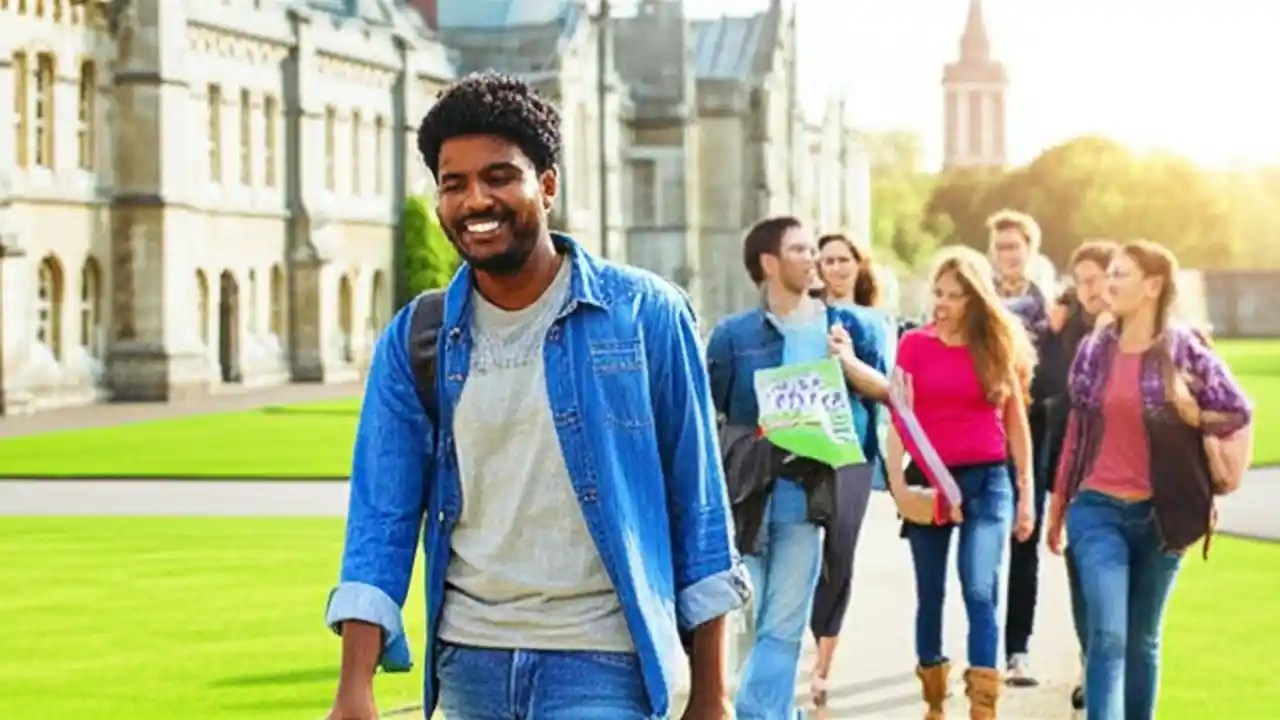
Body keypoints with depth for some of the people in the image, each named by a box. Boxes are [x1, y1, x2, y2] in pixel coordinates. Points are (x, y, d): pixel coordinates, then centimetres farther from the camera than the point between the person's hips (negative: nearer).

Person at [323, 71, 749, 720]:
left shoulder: (645, 315, -3)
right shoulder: (414, 342, 4)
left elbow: (697, 509, 0)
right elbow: (381, 519, 1)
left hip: (598, 666, -3)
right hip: (466, 666, 4)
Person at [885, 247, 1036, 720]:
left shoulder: (1000, 346, 4)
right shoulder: (914, 344, 2)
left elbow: (1016, 423, 9)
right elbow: (899, 418, -1)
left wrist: (1026, 493, 7)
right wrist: (895, 479, -14)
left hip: (987, 480, -1)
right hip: (928, 481, 1)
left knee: (980, 593, -13)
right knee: (930, 596, 9)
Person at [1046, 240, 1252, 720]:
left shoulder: (1184, 351, -5)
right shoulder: (1094, 350, 4)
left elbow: (1238, 411, 2)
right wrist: (1058, 507, 13)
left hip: (1160, 514, -1)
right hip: (1098, 509, 1)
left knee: (1143, 642, 11)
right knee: (1107, 636, -12)